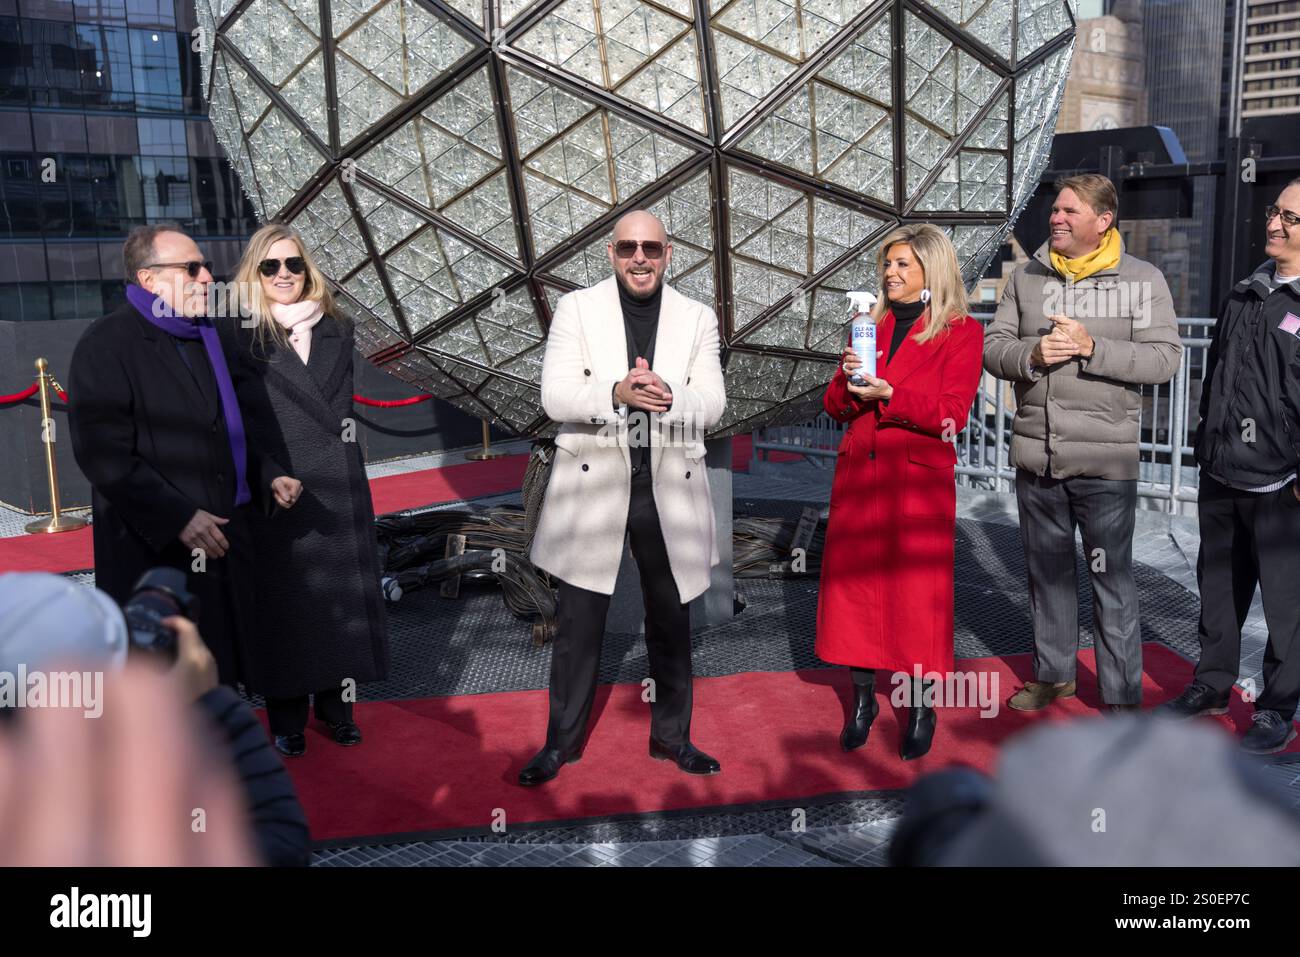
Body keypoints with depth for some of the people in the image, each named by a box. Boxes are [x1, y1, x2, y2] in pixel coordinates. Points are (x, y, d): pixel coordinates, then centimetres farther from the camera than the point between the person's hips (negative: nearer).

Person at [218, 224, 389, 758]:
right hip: (275, 495, -3)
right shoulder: (238, 337, -4)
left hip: (339, 493, 4)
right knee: (283, 603, 6)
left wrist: (348, 474, 7)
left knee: (341, 597, 9)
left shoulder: (338, 331, 8)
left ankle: (335, 704, 25)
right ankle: (286, 718, 20)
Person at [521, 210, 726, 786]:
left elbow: (712, 404, -2)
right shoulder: (576, 309, 1)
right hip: (592, 484, -1)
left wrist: (668, 395, -24)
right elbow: (554, 397, -9)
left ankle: (671, 736, 30)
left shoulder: (697, 318, 6)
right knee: (578, 622, 6)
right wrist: (618, 393, -26)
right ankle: (562, 741, 22)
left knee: (670, 621, 13)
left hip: (669, 488, 2)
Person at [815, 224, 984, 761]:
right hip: (857, 474, 4)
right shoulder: (870, 327, 14)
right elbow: (835, 408, 11)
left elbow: (952, 413, -10)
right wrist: (848, 380, -10)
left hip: (920, 478, -4)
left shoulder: (961, 332, 0)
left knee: (917, 592, 0)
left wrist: (888, 395, -21)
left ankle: (921, 710, 15)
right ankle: (862, 701, 19)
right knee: (853, 583, 5)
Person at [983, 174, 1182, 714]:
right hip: (1035, 455, 4)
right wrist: (1032, 355, -14)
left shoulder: (1142, 279, -2)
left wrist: (1091, 347, -20)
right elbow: (993, 345, 6)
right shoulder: (1027, 277, 9)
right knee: (1046, 568, 16)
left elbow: (1164, 359, -10)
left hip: (1105, 461, -4)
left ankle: (1123, 695, 15)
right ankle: (1054, 672, 32)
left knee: (1113, 577, 2)